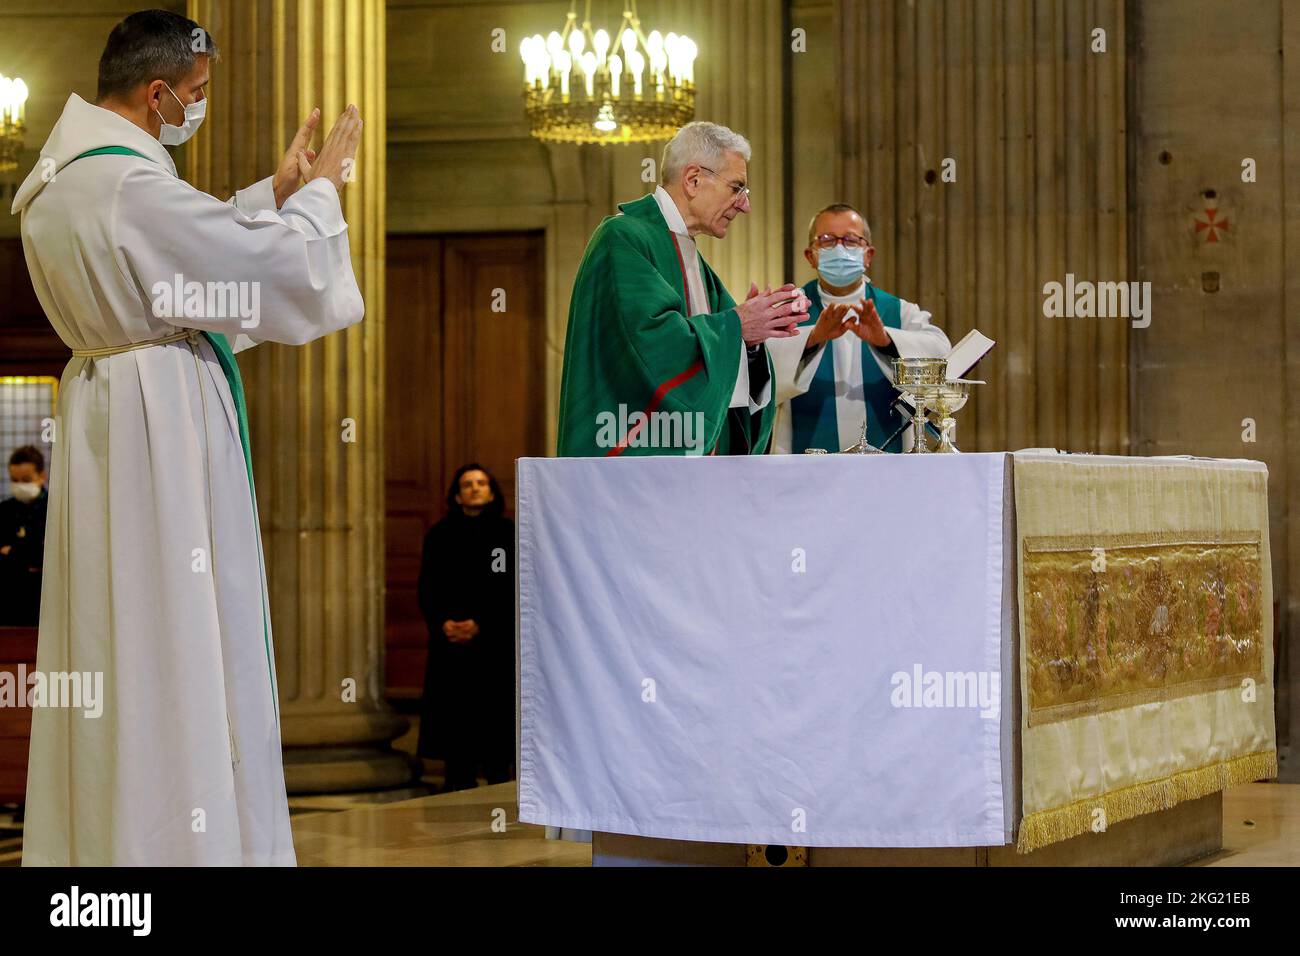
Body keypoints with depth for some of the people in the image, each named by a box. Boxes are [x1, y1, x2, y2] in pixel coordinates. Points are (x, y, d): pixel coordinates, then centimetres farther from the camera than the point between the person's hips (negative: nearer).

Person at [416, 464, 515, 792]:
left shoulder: (507, 533, 3)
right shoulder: (440, 535, 9)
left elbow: (512, 589, -3)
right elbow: (426, 590, 6)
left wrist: (481, 624, -14)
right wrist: (443, 623, -12)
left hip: (495, 644, -2)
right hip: (451, 642, 2)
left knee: (494, 713, -4)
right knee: (455, 714, -1)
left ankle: (498, 781, 0)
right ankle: (459, 782, 4)